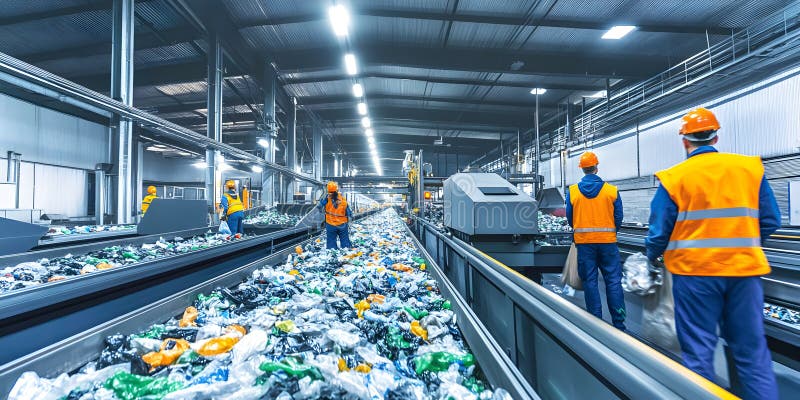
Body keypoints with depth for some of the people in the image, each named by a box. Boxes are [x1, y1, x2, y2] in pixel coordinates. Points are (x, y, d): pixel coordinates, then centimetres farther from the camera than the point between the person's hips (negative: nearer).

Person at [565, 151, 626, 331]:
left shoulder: (572, 191, -4)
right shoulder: (612, 190, -4)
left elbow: (569, 218, 2)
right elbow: (618, 217, 1)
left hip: (584, 242, 0)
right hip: (608, 241, 0)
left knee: (590, 281, 8)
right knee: (613, 281, 8)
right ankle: (618, 323, 12)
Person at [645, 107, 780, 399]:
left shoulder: (673, 178, -8)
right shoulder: (751, 168, 4)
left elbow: (659, 231, -7)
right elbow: (771, 221, 7)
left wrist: (652, 256, 12)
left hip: (695, 270, -3)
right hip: (745, 268, 4)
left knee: (698, 350, 8)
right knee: (752, 350, 16)